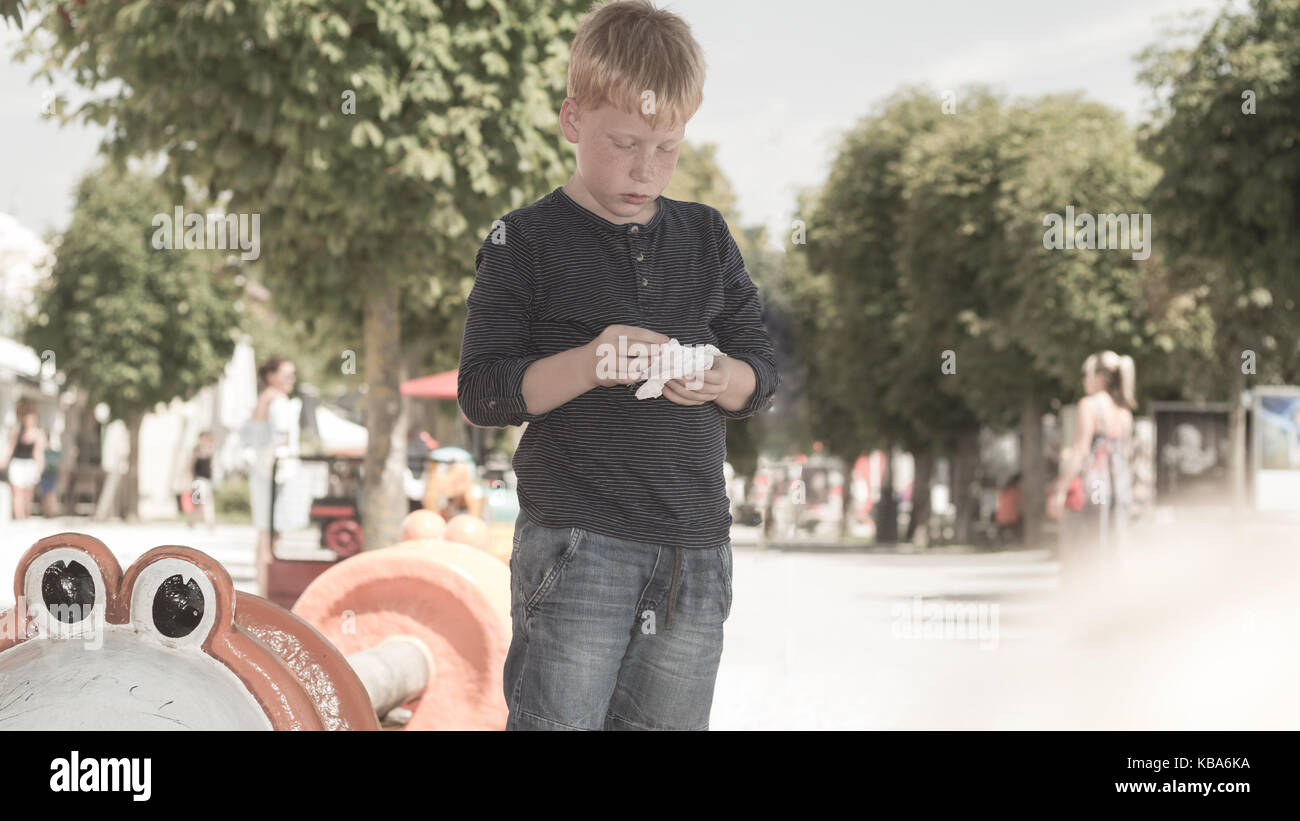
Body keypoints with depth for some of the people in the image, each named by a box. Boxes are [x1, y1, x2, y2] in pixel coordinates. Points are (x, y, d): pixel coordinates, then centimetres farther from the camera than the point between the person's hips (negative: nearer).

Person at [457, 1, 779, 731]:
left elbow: (764, 373, 12)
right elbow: (481, 391, -7)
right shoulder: (527, 243, -2)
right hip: (575, 545, -4)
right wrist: (586, 365, -22)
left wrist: (723, 381, -11)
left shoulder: (707, 238, 11)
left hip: (696, 548, 5)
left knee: (669, 722, 10)